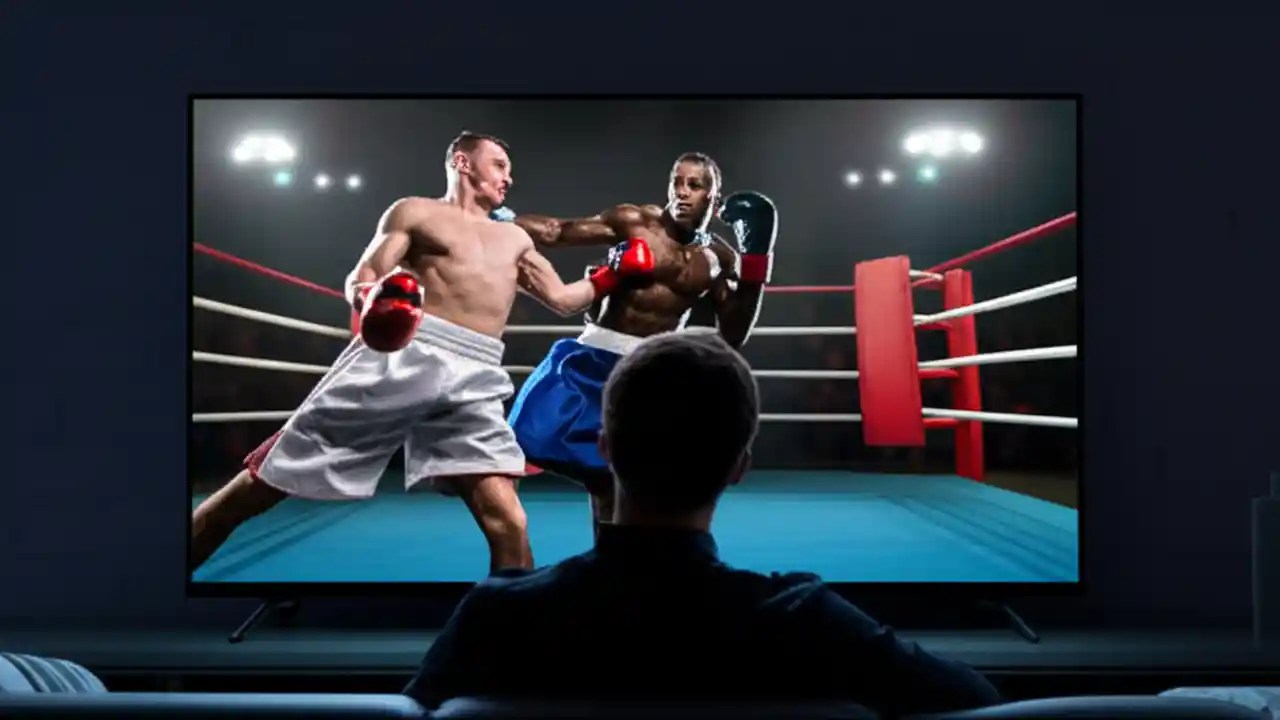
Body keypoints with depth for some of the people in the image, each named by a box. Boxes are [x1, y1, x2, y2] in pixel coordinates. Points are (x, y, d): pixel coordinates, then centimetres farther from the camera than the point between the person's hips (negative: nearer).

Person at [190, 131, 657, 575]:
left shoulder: (516, 239, 29)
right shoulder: (415, 212, 15)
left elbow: (562, 300, 32)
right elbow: (362, 276, 5)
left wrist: (613, 275, 19)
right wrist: (370, 299, -18)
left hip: (473, 378, 3)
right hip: (399, 353, -3)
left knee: (507, 522, -15)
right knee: (260, 484, -3)